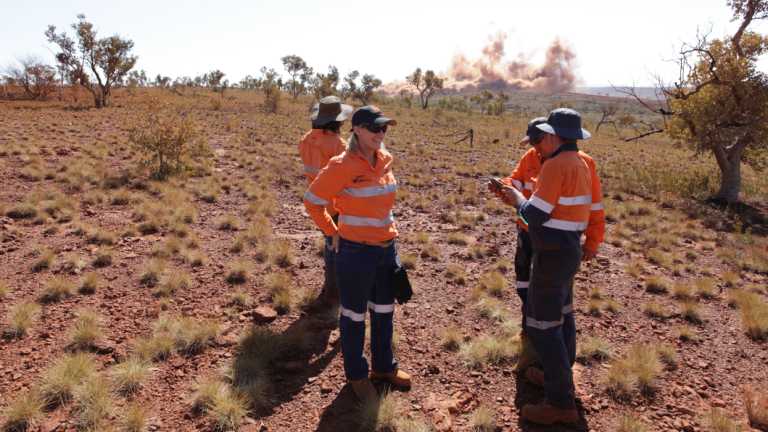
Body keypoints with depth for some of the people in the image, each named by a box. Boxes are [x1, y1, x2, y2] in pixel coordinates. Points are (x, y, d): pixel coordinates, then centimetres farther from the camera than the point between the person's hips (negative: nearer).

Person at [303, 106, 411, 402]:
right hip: (355, 253, -6)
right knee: (355, 314, 11)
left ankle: (384, 366, 41)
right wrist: (333, 233, -8)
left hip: (387, 249, 7)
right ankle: (356, 374, 32)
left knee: (384, 311, 20)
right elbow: (312, 201, -9)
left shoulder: (384, 160, 2)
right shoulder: (342, 166, -17)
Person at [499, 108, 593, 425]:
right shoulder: (579, 163, 10)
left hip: (553, 254, -10)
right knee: (561, 314, 22)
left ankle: (561, 403, 4)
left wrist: (517, 199, -2)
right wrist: (527, 198, 13)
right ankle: (561, 377, 40)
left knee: (542, 325, -3)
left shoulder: (556, 165, -19)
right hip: (569, 248, 10)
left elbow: (535, 216, -20)